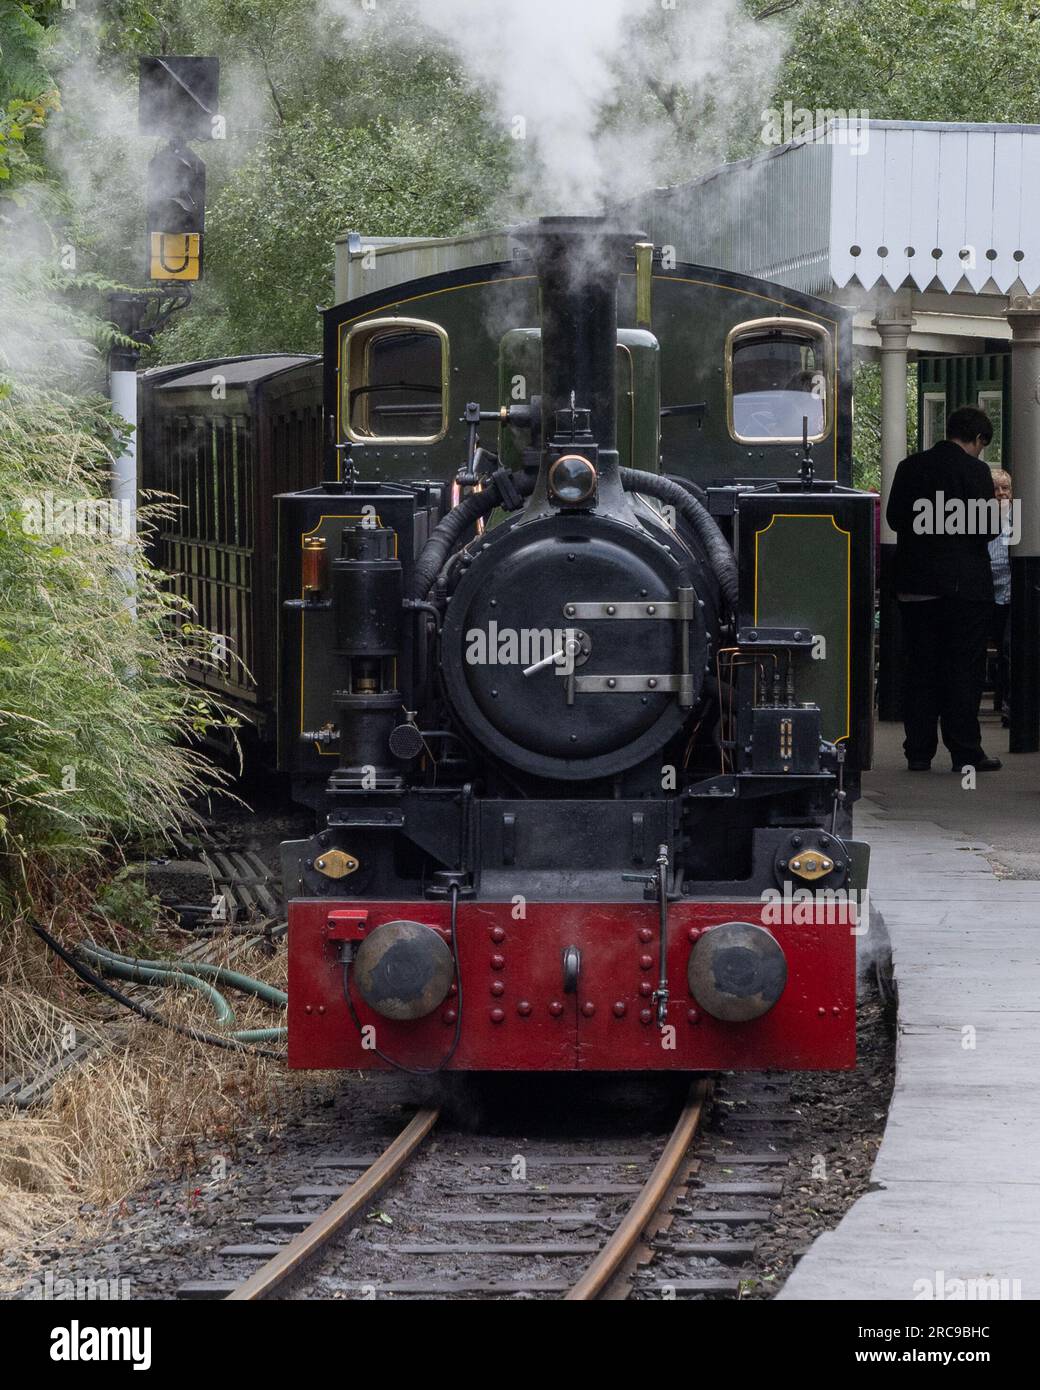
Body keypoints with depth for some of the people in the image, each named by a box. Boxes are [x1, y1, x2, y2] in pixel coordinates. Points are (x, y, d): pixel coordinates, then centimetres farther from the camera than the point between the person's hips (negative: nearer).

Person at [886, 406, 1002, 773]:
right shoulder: (975, 470, -10)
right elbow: (988, 528, -12)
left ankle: (919, 751, 9)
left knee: (919, 669, 9)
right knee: (964, 669, 1)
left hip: (914, 586, 4)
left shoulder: (910, 467, 5)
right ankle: (965, 752, 0)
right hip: (964, 584, -4)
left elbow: (894, 518, 11)